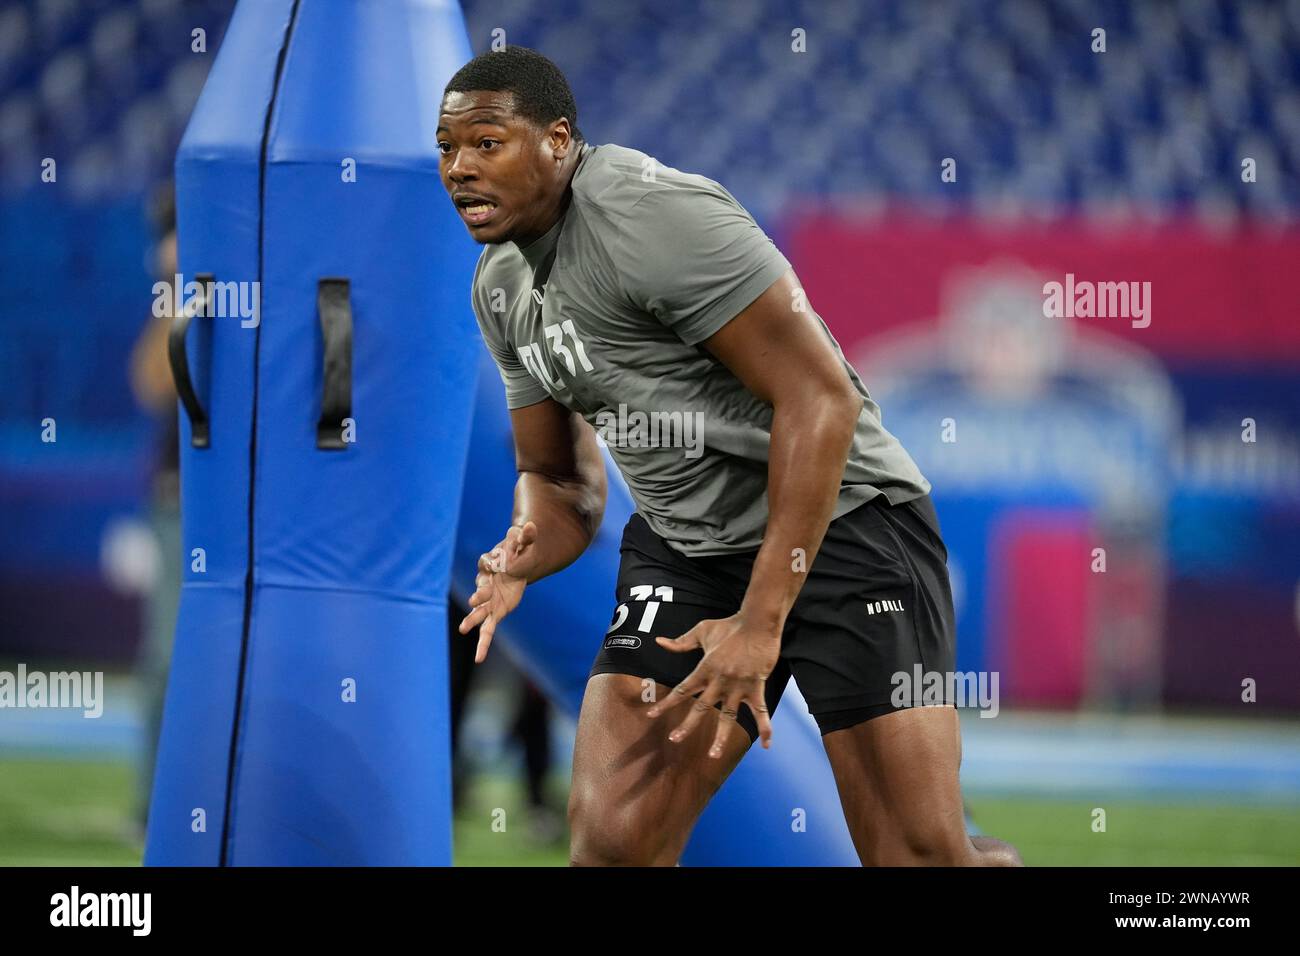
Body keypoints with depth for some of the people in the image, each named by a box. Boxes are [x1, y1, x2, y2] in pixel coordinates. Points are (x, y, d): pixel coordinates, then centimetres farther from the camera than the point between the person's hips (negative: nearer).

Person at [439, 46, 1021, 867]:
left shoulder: (651, 214, -20)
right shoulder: (501, 284, 9)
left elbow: (820, 397, -23)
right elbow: (557, 476, 19)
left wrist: (761, 620, -25)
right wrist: (529, 553, -8)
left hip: (841, 521, -7)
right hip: (682, 549, 7)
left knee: (923, 856, -10)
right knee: (610, 839, -11)